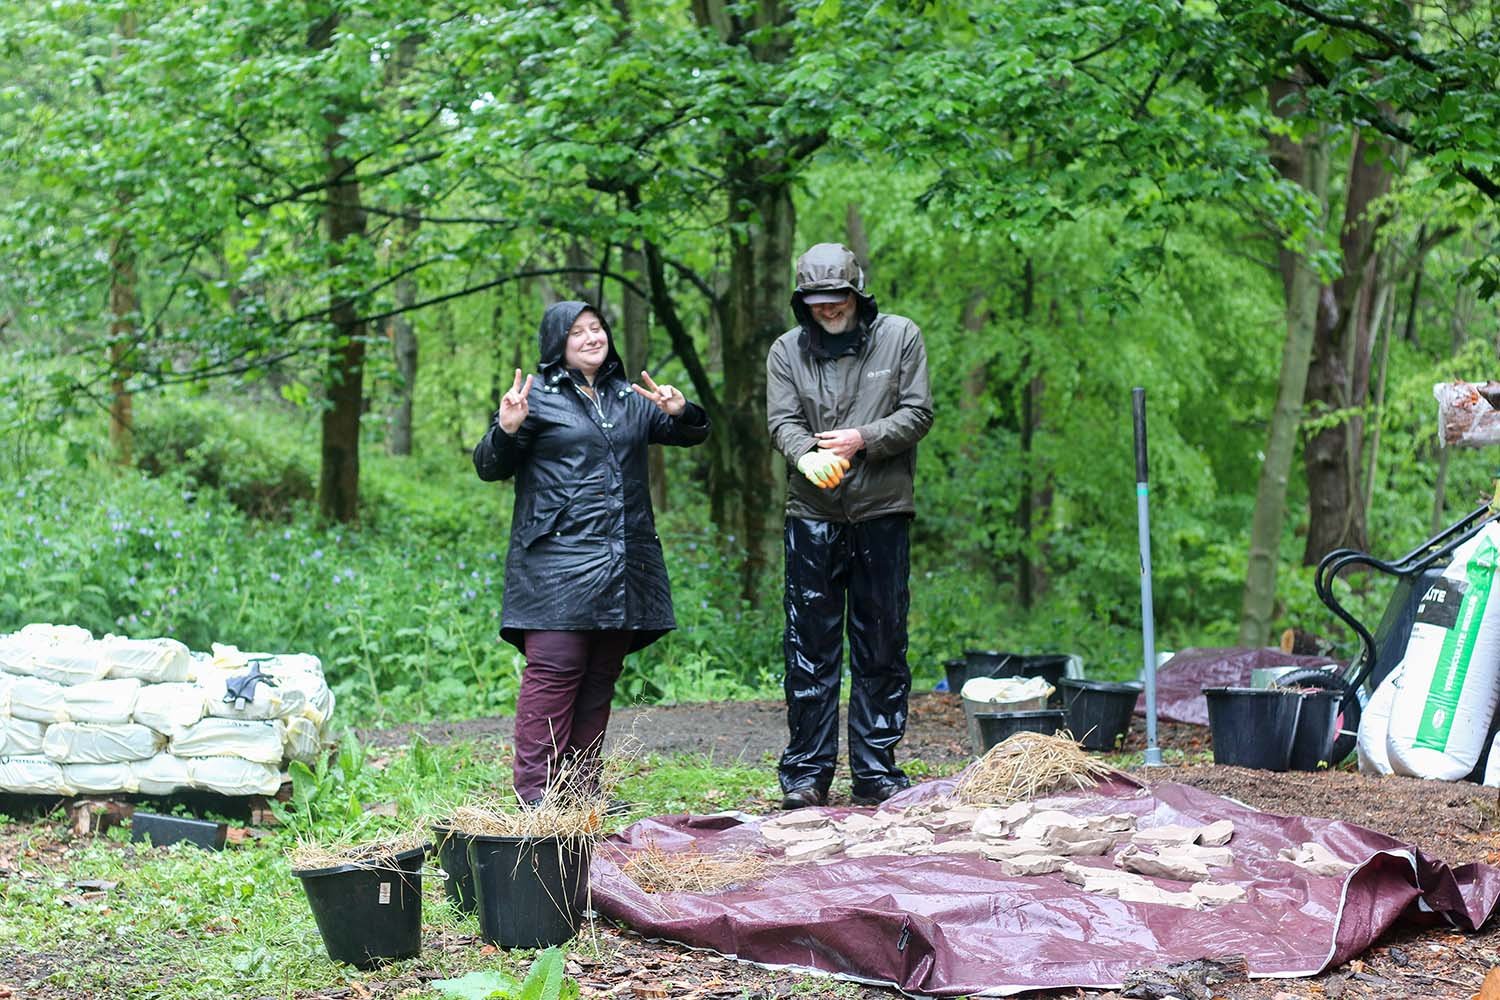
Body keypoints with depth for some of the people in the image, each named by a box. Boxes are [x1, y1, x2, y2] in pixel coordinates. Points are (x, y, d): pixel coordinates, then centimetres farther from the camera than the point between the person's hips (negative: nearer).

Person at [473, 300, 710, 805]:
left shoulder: (630, 400, 19)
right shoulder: (538, 397, 4)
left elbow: (694, 433, 22)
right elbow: (489, 468, 2)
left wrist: (680, 412, -1)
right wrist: (506, 431, -18)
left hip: (624, 565, 6)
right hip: (556, 560, -6)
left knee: (600, 678, 6)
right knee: (554, 671, -12)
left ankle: (582, 788, 11)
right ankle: (535, 793, -13)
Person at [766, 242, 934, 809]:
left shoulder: (900, 337, 4)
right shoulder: (787, 351, 6)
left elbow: (917, 413, 0)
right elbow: (781, 421, -2)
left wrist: (864, 438, -17)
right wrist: (807, 456, -24)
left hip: (881, 513, 0)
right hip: (811, 515, 0)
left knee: (881, 648, 4)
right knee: (810, 647, 1)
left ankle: (876, 772, 13)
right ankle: (806, 773, 9)